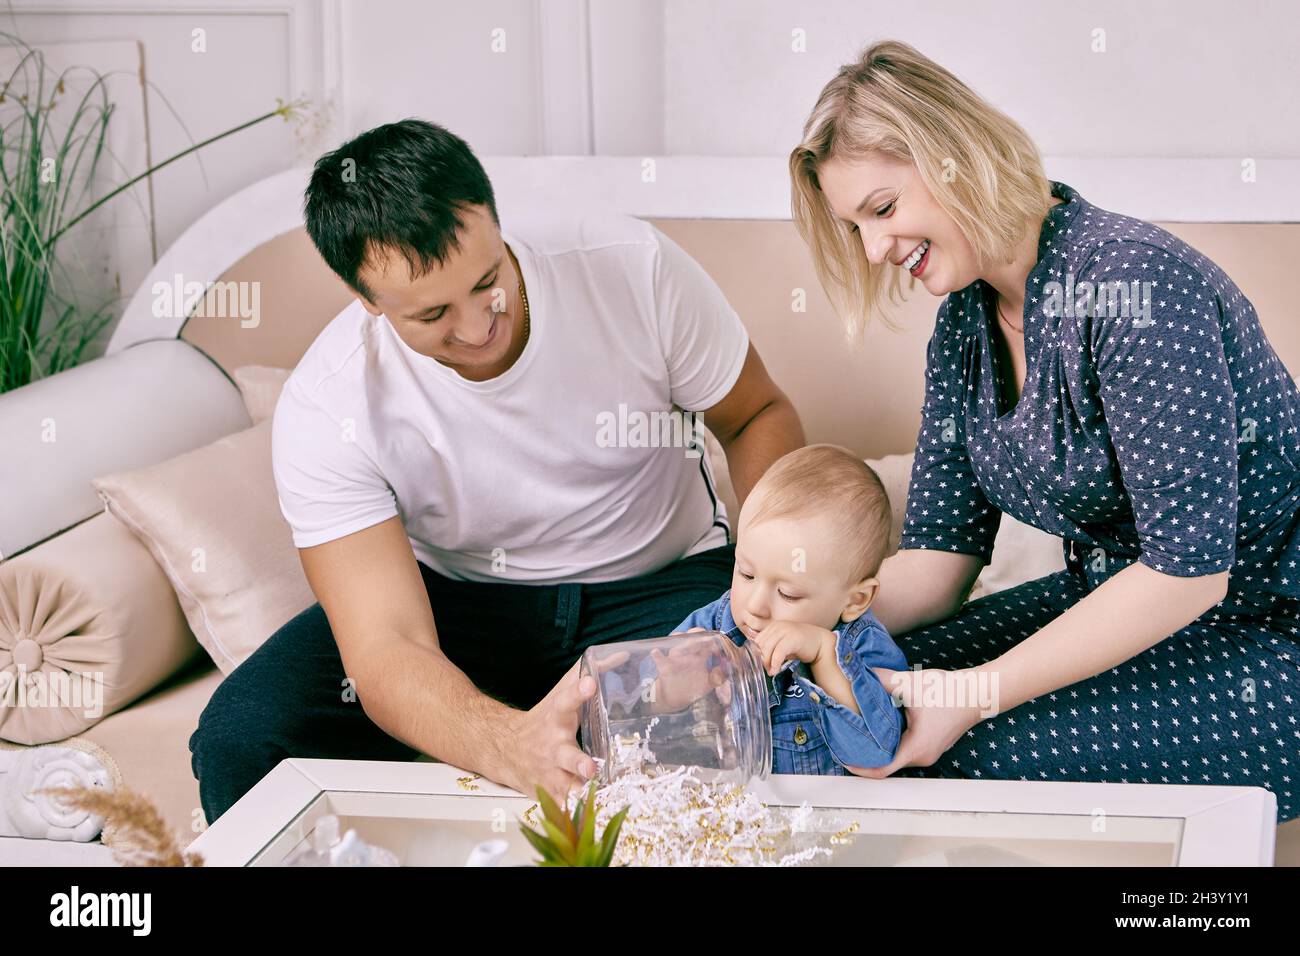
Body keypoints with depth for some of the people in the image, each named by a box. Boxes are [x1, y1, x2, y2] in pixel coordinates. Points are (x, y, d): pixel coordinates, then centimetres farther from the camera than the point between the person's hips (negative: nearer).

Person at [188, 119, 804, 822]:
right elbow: (386, 651, -30)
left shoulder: (632, 266, -21)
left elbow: (758, 416, -2)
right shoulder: (323, 412, -24)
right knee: (237, 738, -23)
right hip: (454, 598, 1)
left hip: (660, 580, 0)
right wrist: (513, 745, -53)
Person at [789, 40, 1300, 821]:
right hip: (1112, 604, 8)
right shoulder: (964, 323, 4)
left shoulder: (1131, 278, -23)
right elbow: (941, 554, 4)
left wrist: (978, 693, -25)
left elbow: (1189, 566, -26)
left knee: (974, 754, -24)